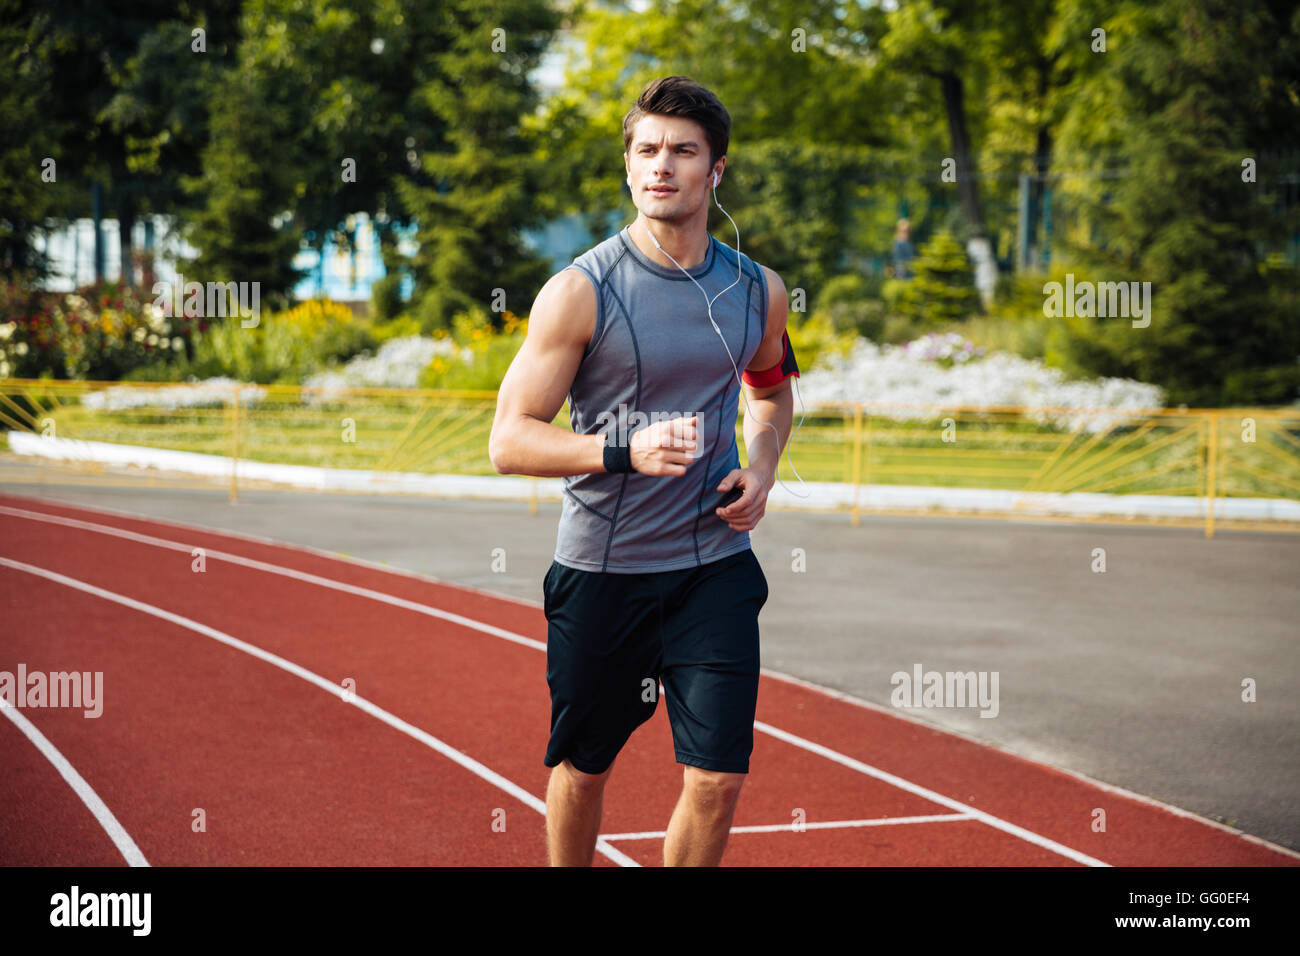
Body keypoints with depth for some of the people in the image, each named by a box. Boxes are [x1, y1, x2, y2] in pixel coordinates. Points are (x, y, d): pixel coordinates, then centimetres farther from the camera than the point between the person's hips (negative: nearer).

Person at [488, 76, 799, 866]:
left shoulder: (759, 292, 2)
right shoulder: (580, 291, -10)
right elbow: (509, 441, -11)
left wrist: (762, 470, 3)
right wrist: (626, 450, -25)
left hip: (716, 566, 2)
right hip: (600, 568, -2)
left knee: (719, 779, -3)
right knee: (584, 768, 12)